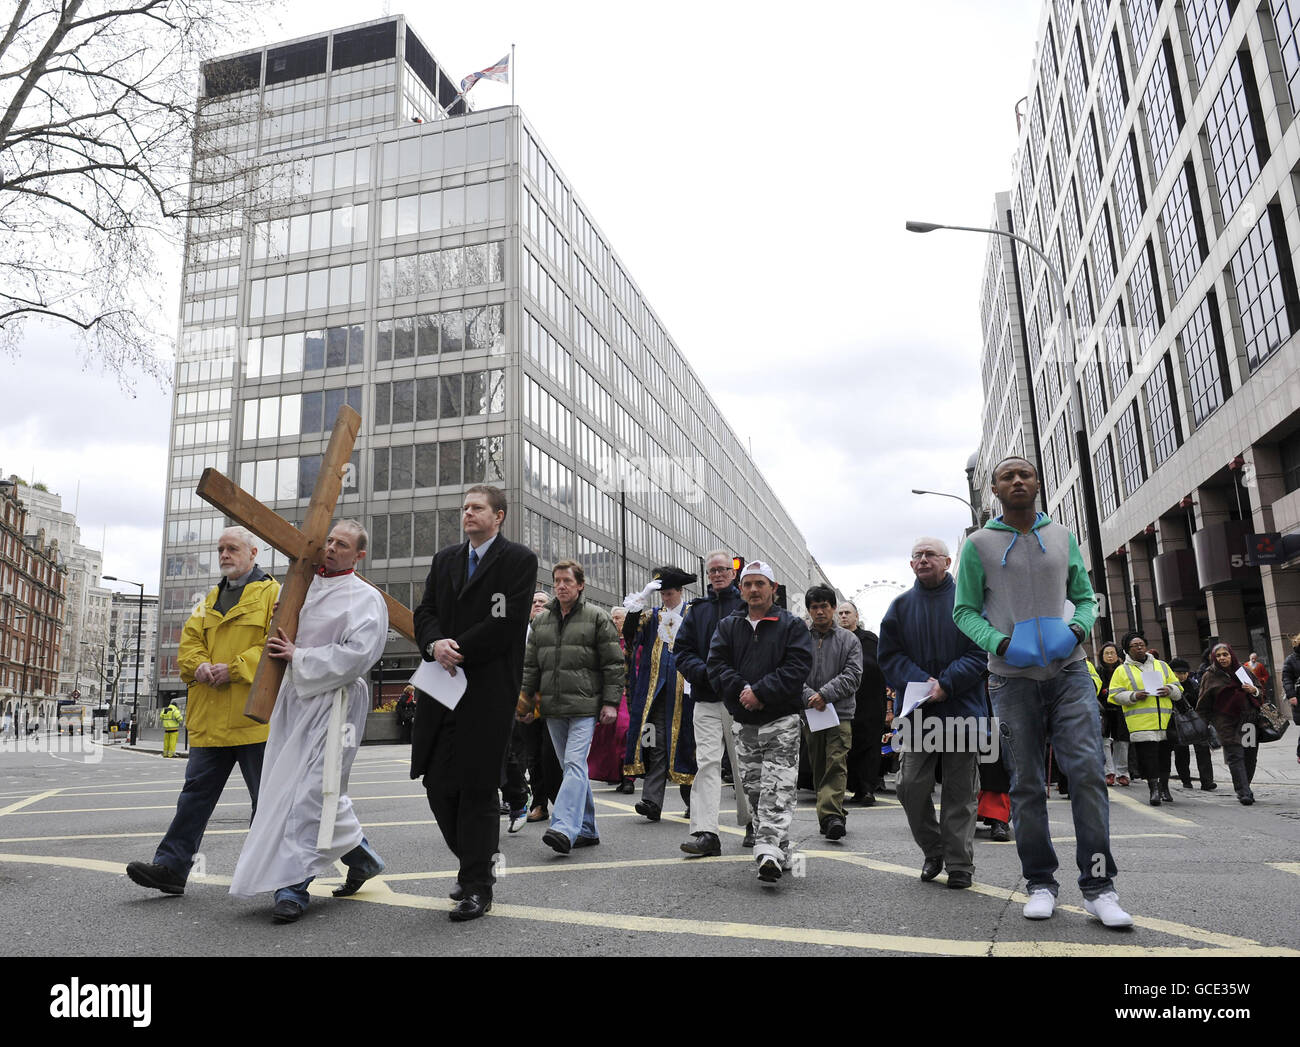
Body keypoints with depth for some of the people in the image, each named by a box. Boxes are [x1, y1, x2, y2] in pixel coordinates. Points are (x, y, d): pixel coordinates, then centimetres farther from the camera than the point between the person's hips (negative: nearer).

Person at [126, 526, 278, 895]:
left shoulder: (273, 593, -2)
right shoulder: (210, 600, 21)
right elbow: (189, 641, 15)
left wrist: (234, 668, -19)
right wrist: (200, 666, -7)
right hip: (209, 720, 6)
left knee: (266, 796, 5)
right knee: (196, 792, 7)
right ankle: (171, 866, 11)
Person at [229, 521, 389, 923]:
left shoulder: (366, 598, -5)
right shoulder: (302, 586, 15)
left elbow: (356, 654, -16)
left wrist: (298, 657, -14)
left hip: (334, 702, -7)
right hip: (294, 697, 7)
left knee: (313, 790, -11)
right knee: (288, 784, 11)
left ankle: (294, 886, -5)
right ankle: (360, 856, 25)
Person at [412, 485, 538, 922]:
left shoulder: (518, 560, -4)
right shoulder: (444, 559, 16)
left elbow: (506, 623, -13)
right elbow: (425, 612, 10)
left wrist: (458, 650, -12)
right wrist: (436, 644, -11)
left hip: (489, 690, -6)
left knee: (477, 787, 0)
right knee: (439, 783, 9)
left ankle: (476, 886, 13)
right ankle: (476, 865, 28)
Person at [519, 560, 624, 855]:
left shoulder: (597, 617, 0)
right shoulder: (541, 620, 14)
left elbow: (613, 664, -2)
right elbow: (530, 664, 18)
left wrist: (611, 702, -8)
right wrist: (525, 698, 10)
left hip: (584, 705, -5)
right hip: (552, 708, 6)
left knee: (575, 764, -16)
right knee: (571, 767, 10)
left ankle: (564, 828, -23)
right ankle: (587, 829, 18)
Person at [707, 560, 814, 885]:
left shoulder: (792, 625, 2)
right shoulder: (728, 626, 12)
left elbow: (797, 667, -10)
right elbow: (716, 664, 3)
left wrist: (760, 692, -17)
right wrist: (740, 691, -14)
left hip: (782, 721, -4)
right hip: (743, 723, 4)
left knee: (777, 789, -12)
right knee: (753, 788, 8)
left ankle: (769, 852, -17)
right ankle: (781, 850, 19)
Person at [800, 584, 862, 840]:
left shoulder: (849, 640, 7)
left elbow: (852, 676, -3)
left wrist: (825, 694, -14)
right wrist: (809, 696, -14)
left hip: (840, 713, -2)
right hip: (810, 713, 2)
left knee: (837, 765, -12)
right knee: (818, 768, 9)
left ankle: (830, 816, -18)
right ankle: (835, 813, 21)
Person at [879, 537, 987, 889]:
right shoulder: (901, 605, 10)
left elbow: (981, 653, -4)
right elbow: (889, 655, 6)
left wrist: (945, 685, -15)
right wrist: (920, 683, -11)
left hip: (962, 711, -2)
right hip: (918, 712, 2)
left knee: (960, 791, 4)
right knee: (911, 786, 1)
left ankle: (959, 864, 14)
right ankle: (933, 852, 22)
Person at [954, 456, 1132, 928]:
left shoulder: (1062, 537, 13)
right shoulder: (979, 544, 4)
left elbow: (1085, 596, 17)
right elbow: (964, 611, 3)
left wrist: (1078, 629, -6)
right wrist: (1001, 642, -15)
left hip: (1067, 669, 2)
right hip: (1013, 676, -1)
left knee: (1088, 769, -10)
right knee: (1026, 783, 3)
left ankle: (1098, 884, -1)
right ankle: (1040, 882, 14)